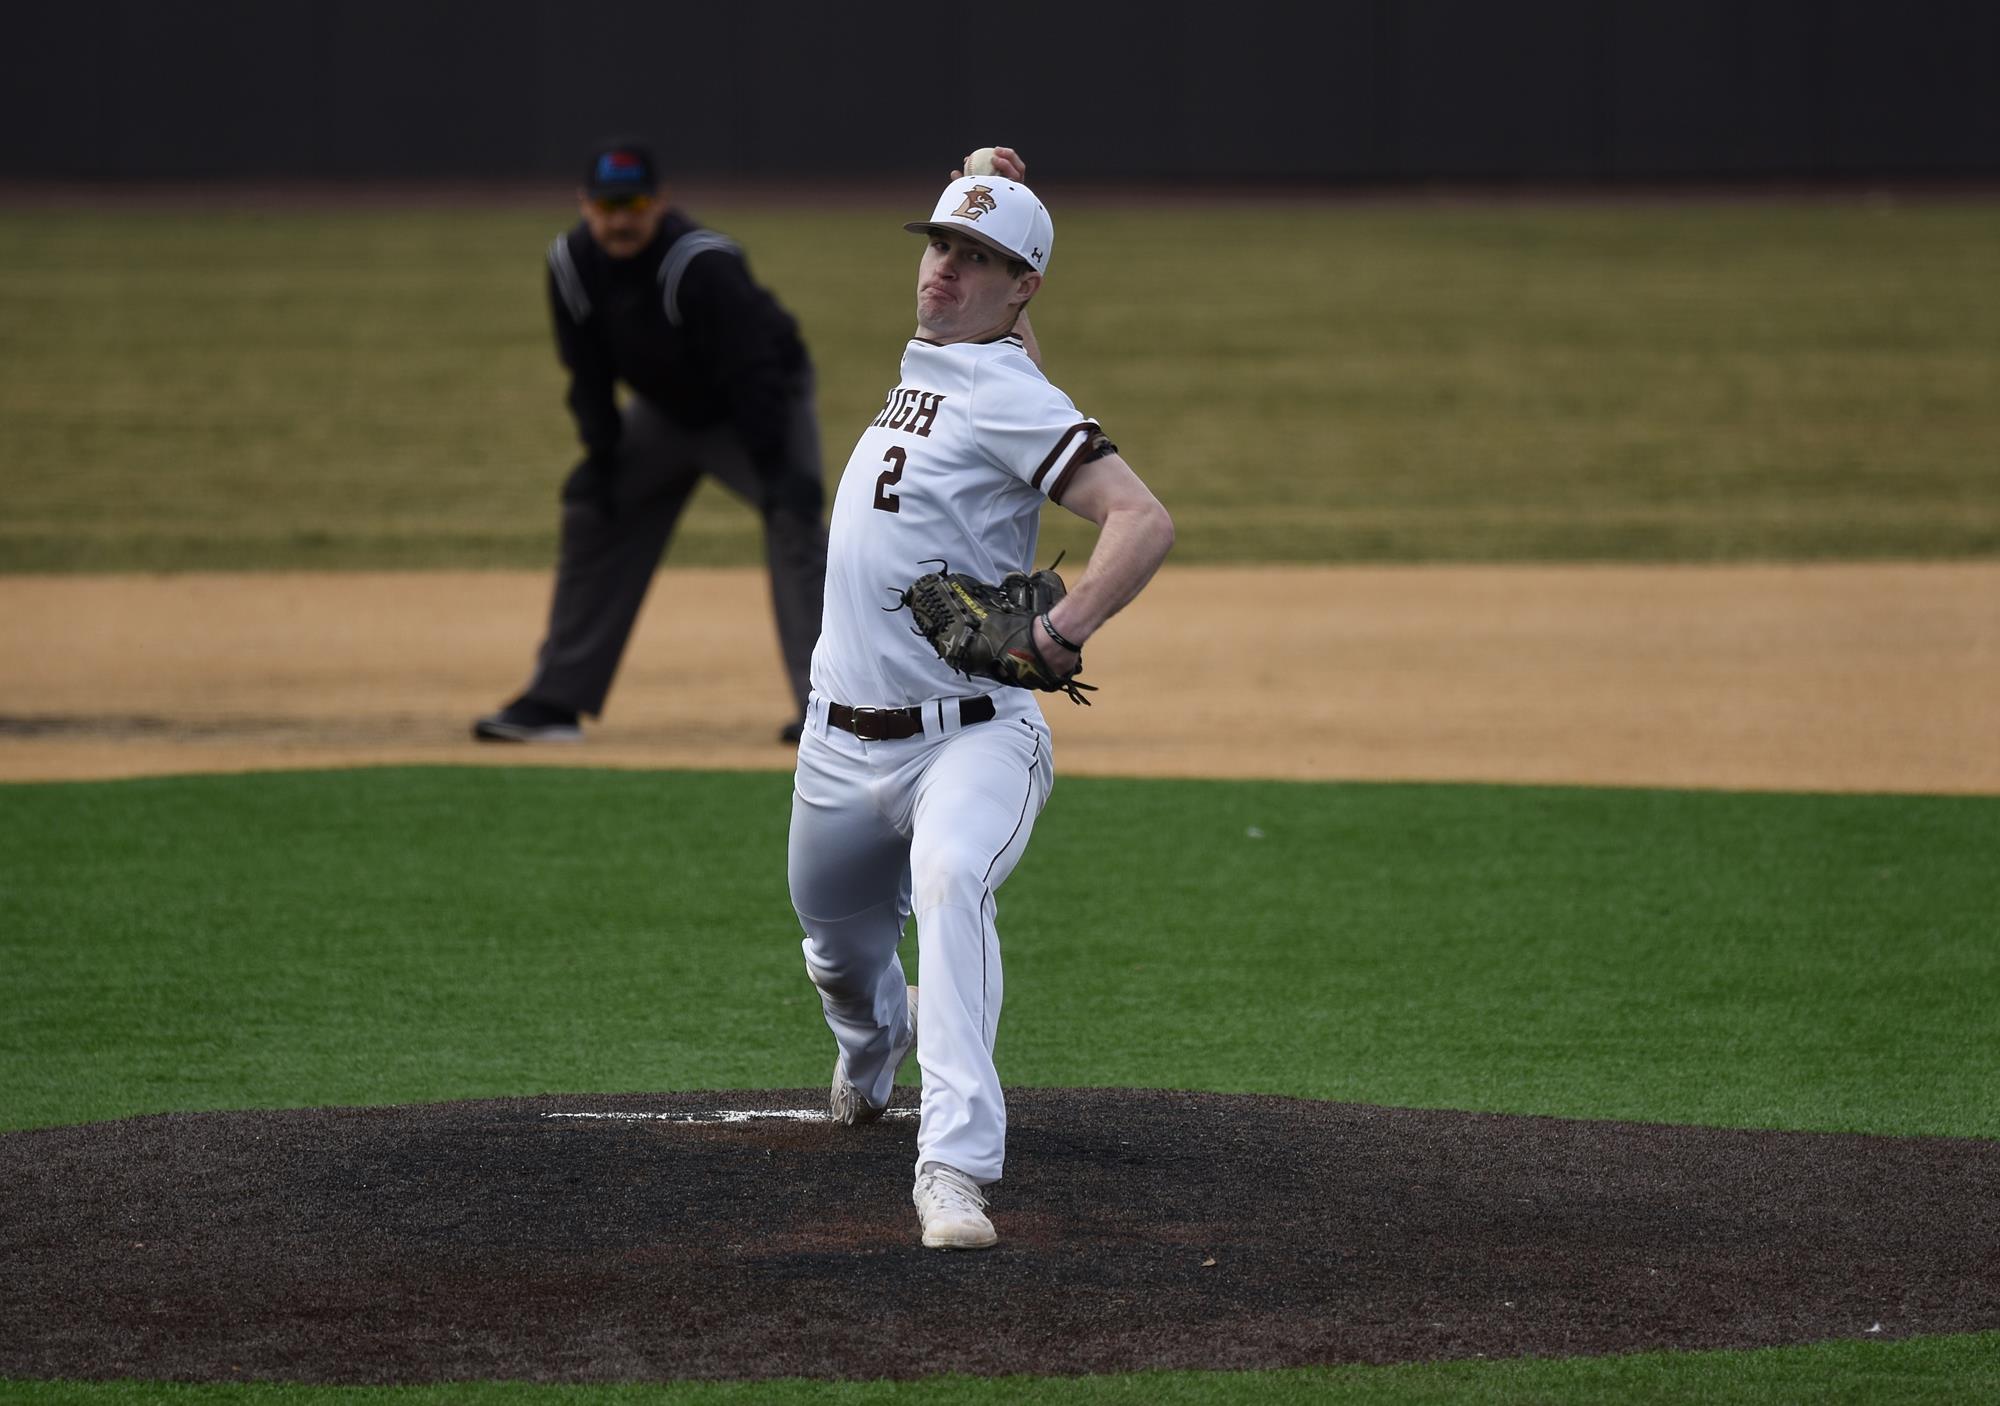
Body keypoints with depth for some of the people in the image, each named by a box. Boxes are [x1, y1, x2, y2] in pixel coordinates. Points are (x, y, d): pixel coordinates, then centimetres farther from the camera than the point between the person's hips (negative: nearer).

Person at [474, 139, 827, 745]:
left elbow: (754, 373, -33)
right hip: (665, 410, 6)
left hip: (759, 408, -6)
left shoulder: (702, 264, -34)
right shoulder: (572, 264, -16)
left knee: (793, 518, -24)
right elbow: (588, 374, -3)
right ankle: (555, 701, 11)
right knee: (591, 513, 4)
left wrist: (774, 466, -37)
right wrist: (600, 455, -10)